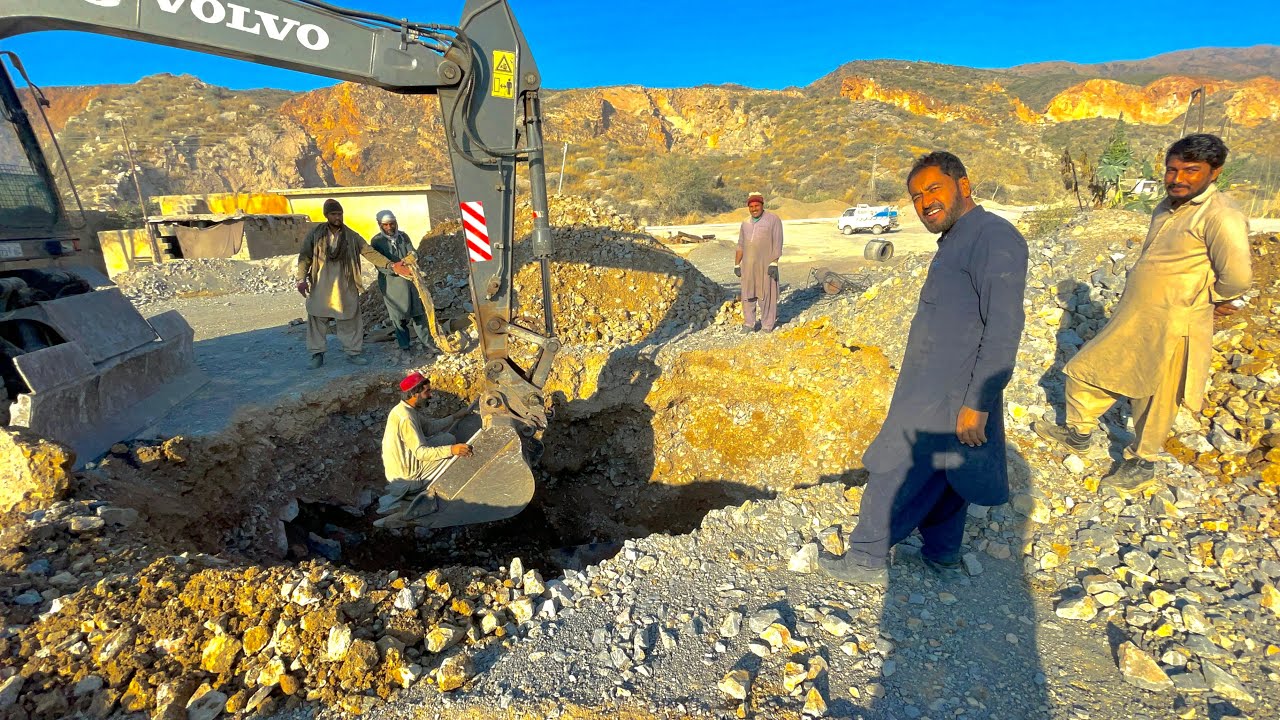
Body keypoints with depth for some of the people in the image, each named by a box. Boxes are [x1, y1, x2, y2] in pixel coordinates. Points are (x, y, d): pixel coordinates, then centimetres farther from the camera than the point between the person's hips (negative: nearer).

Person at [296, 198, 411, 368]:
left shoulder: (351, 236, 2)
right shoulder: (315, 235, 1)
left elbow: (370, 252, -4)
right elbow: (304, 257, 1)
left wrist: (391, 265, -16)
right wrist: (301, 279, -9)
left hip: (345, 287, 0)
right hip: (320, 287, 0)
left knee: (350, 320, 6)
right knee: (318, 319, 6)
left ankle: (353, 352, 18)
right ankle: (317, 354, 18)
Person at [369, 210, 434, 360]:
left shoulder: (403, 236, 5)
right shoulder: (376, 241, -5)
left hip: (410, 279, 3)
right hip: (391, 282, -3)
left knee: (418, 311, 6)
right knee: (398, 315, 4)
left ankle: (426, 343, 16)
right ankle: (404, 346, 16)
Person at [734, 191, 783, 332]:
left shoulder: (773, 219, -3)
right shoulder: (745, 223, 12)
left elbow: (777, 243, -8)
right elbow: (740, 245, 15)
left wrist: (774, 263, -15)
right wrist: (737, 264, 11)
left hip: (766, 264, -5)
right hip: (748, 265, 5)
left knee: (767, 295, 1)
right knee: (748, 295, 7)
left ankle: (767, 325, 10)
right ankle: (749, 324, 15)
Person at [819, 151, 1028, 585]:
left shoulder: (994, 239, -16)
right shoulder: (956, 241, 15)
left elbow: (1004, 328, -22)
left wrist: (977, 403, -23)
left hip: (949, 398, -10)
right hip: (935, 389, 10)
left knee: (896, 474, -1)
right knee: (938, 474, 19)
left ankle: (866, 559, 14)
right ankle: (942, 555, 36)